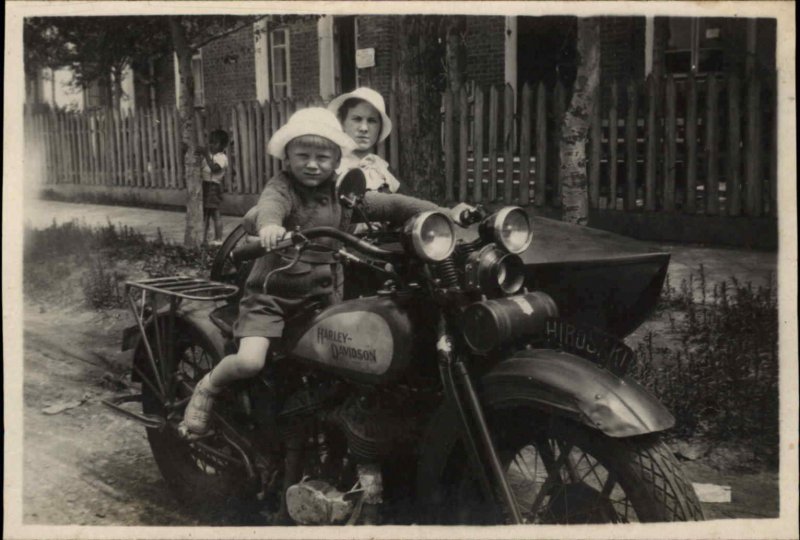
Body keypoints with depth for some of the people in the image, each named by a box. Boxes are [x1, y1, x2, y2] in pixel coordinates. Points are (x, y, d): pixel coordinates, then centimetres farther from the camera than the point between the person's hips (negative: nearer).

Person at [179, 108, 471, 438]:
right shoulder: (281, 187, -11)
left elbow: (389, 204, 3)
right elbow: (268, 205, -33)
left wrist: (443, 213, -8)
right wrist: (268, 224, -58)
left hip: (322, 297, 5)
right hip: (271, 295, -5)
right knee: (249, 362, -20)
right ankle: (207, 388, 12)